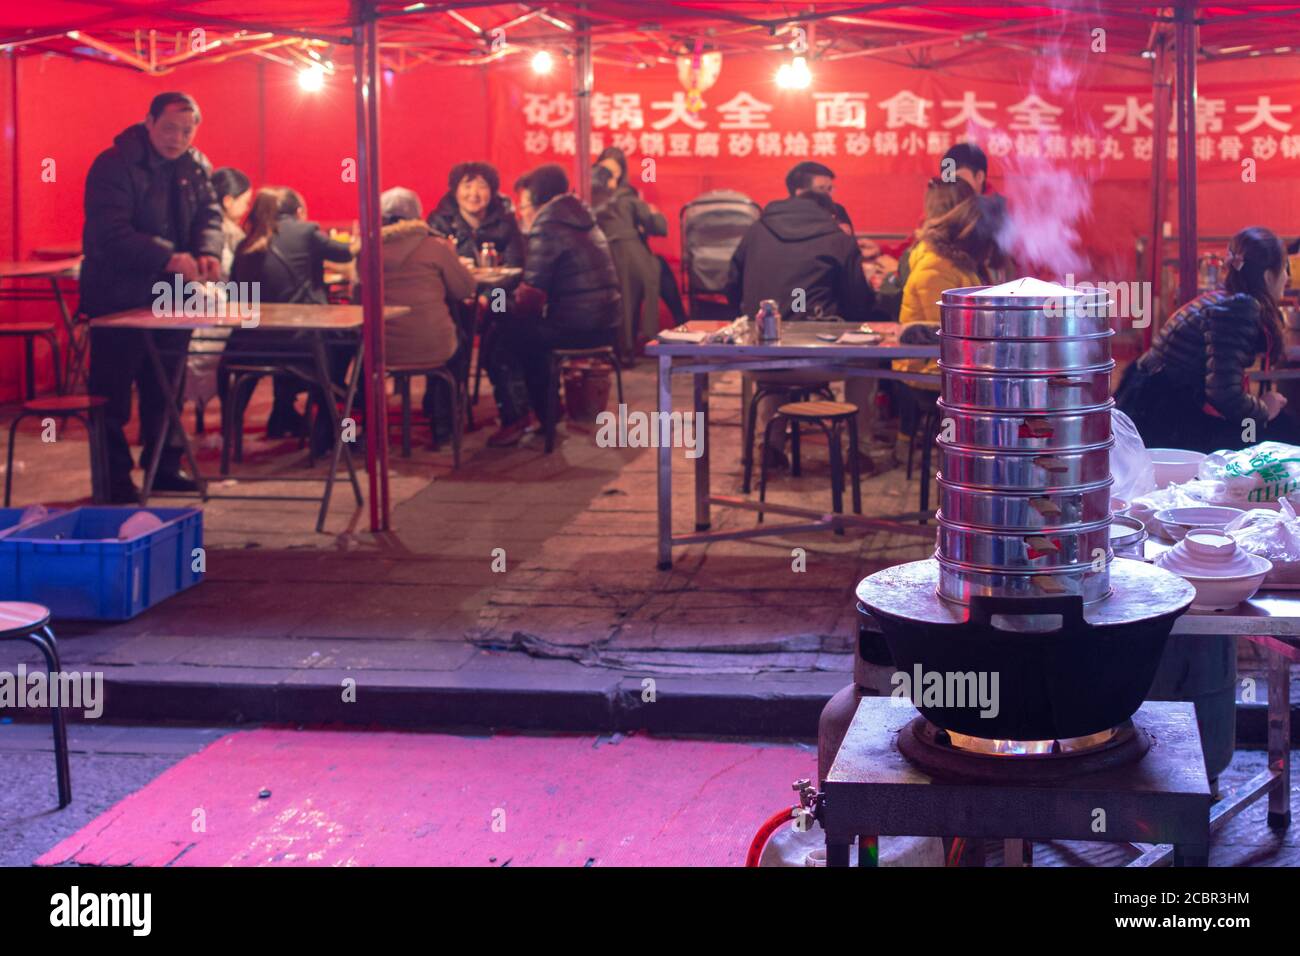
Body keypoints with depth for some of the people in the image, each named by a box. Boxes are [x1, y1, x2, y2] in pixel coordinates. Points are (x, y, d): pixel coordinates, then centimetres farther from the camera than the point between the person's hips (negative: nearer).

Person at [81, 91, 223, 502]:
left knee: (166, 387, 14)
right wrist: (169, 258, -35)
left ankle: (164, 466, 25)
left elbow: (209, 214, 3)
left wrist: (208, 252, -20)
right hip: (117, 296, -6)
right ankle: (114, 479, 5)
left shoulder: (196, 166, 7)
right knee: (113, 391, -2)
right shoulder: (114, 165, -15)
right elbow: (111, 234, -24)